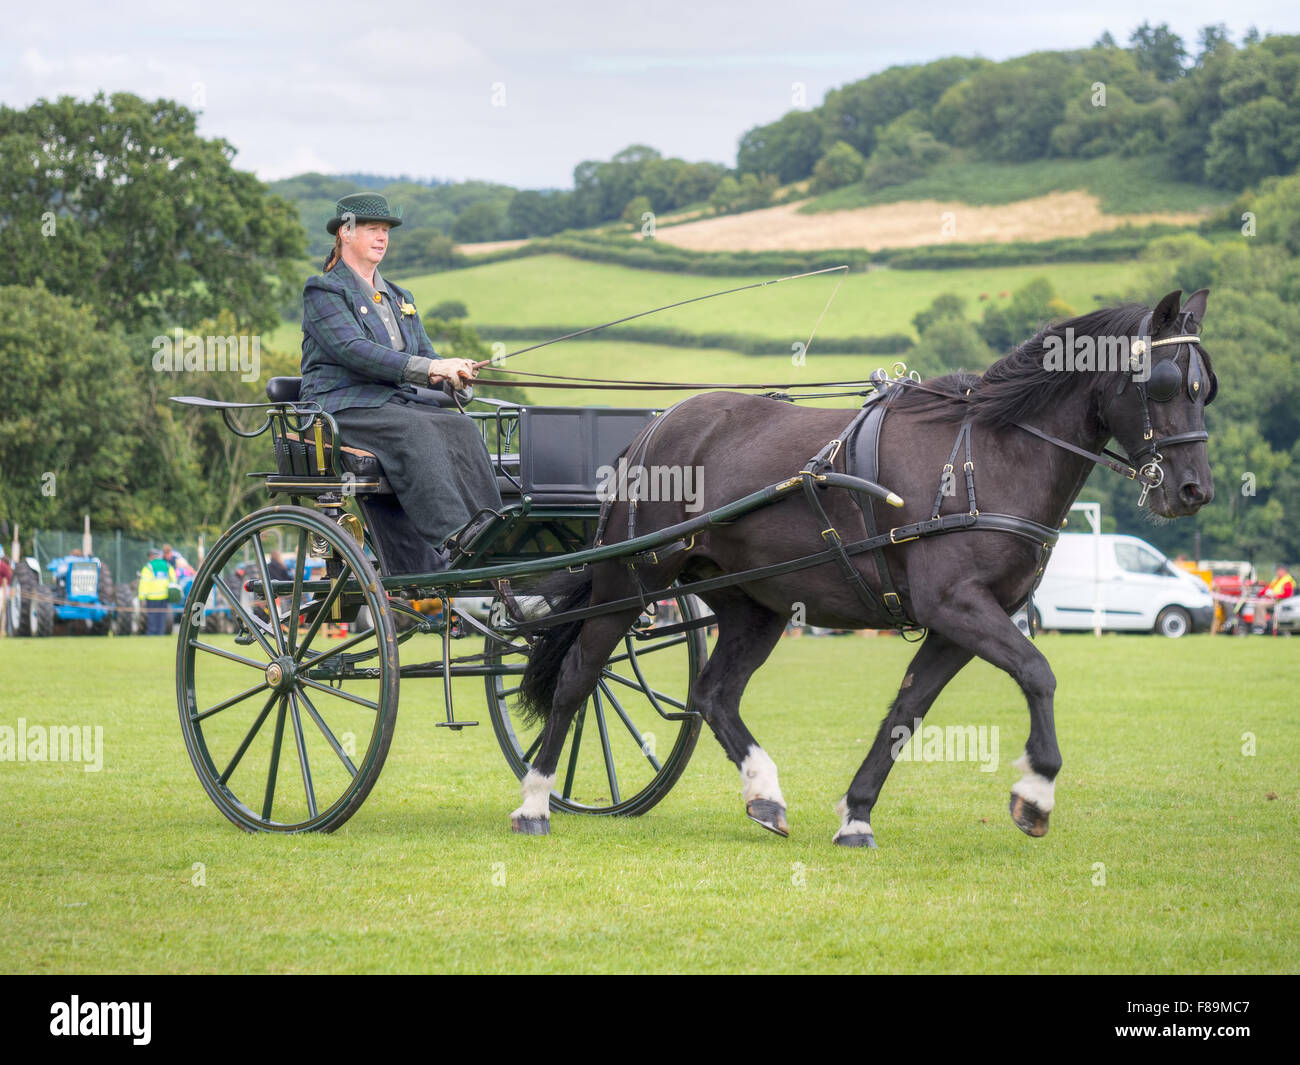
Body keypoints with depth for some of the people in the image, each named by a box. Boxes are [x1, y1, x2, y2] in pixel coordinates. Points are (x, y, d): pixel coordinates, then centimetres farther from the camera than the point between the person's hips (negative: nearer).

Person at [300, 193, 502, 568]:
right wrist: (428, 368, -25)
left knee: (461, 427, -24)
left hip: (399, 403, 6)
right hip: (342, 407, -6)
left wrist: (450, 373, -9)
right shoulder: (324, 292, 1)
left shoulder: (399, 298, 25)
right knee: (415, 432, -35)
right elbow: (353, 350, -16)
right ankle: (450, 545, -48)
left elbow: (424, 352, 18)